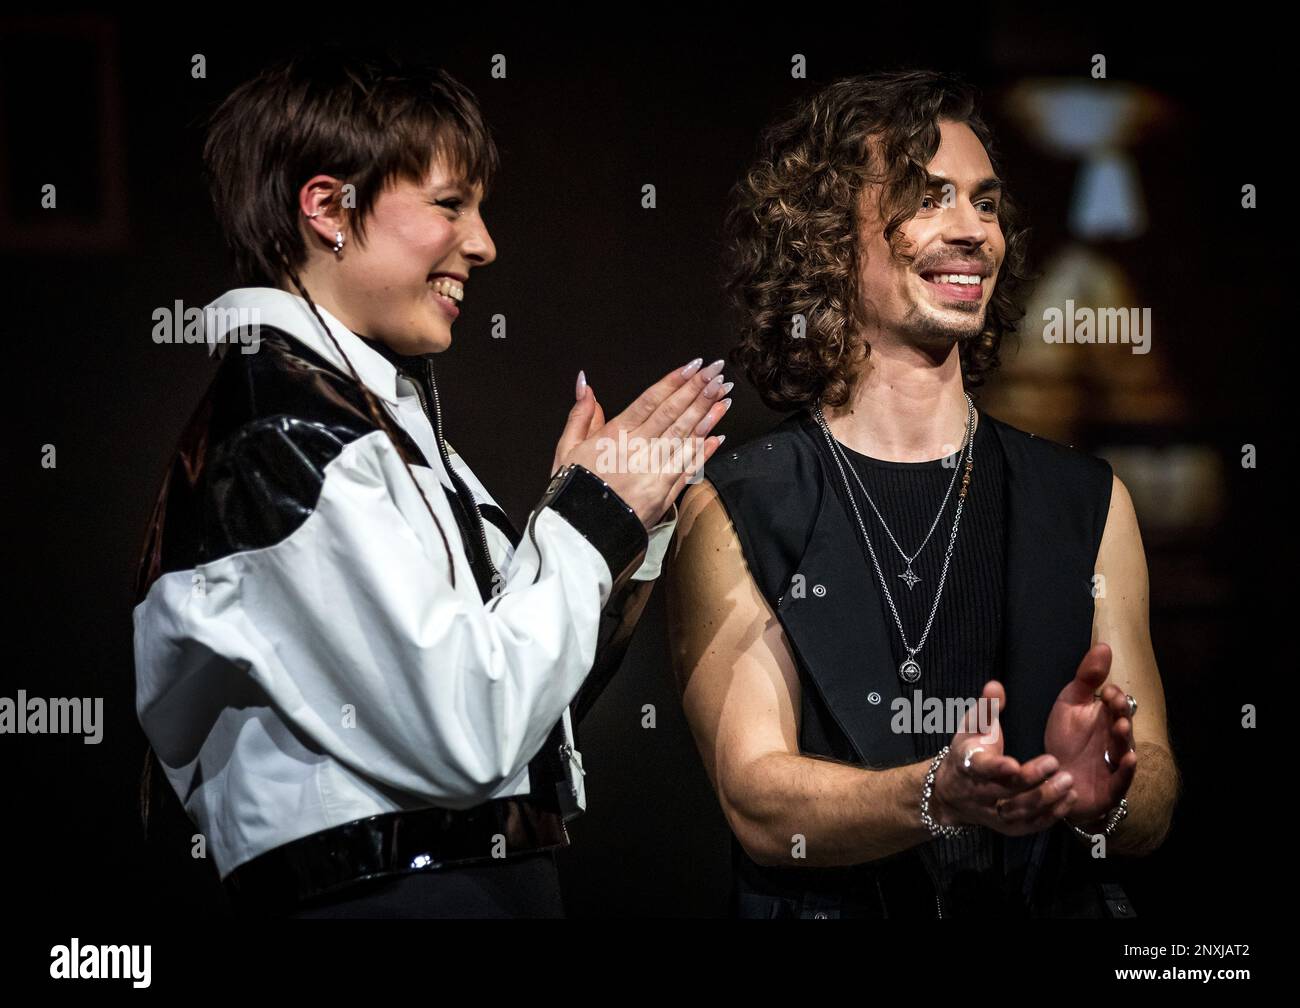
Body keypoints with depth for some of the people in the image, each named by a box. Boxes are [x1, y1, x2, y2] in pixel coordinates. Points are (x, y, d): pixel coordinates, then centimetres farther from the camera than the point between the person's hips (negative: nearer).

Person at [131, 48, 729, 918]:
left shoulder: (367, 411, 15)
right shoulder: (280, 427, -14)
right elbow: (469, 733, -19)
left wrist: (635, 517, 6)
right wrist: (591, 515, -8)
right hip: (381, 891, -9)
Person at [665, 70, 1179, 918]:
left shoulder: (1091, 504, 9)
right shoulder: (730, 516, 1)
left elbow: (1153, 811, 5)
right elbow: (757, 803, -6)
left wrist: (1101, 789, -16)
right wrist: (937, 797, -23)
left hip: (1060, 909, 3)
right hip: (829, 909, -3)